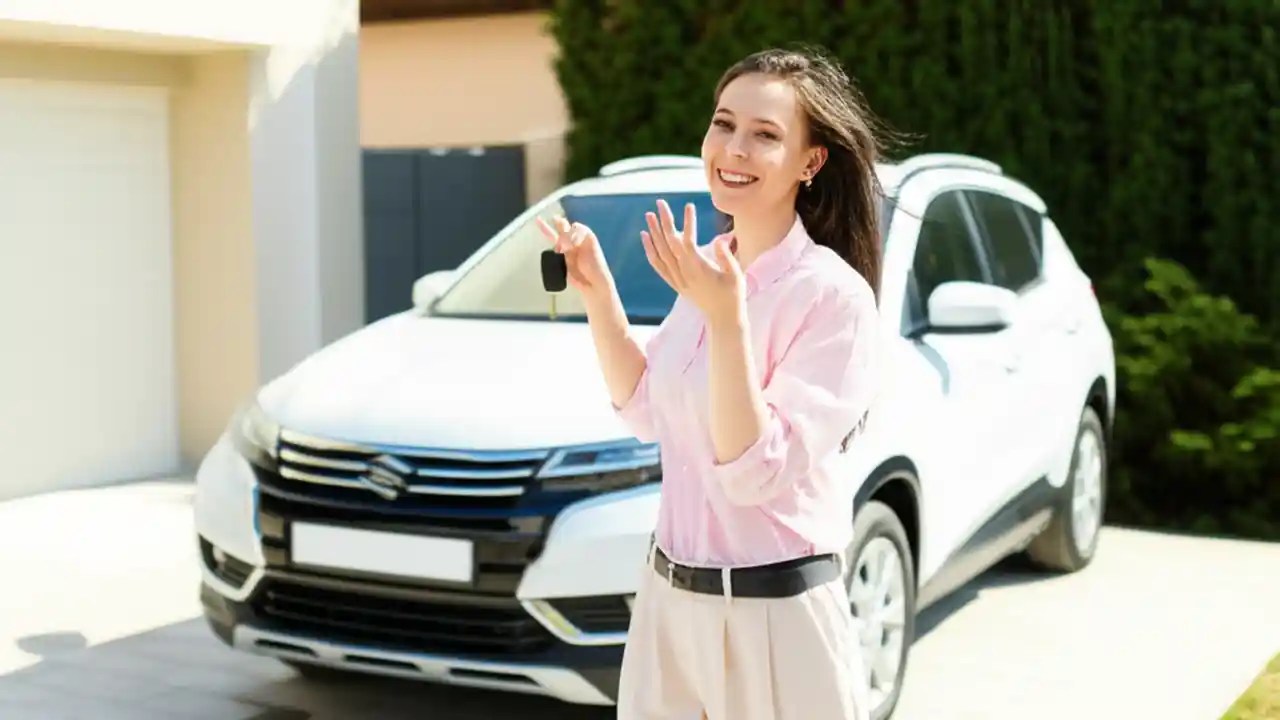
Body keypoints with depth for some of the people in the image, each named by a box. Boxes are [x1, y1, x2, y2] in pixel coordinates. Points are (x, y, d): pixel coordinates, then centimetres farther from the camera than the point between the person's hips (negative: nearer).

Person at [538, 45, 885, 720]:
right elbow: (647, 411, 13)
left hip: (775, 618, -7)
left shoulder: (832, 295, -18)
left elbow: (755, 473, -22)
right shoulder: (709, 267, 4)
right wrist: (599, 295, 3)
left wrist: (727, 316, -29)